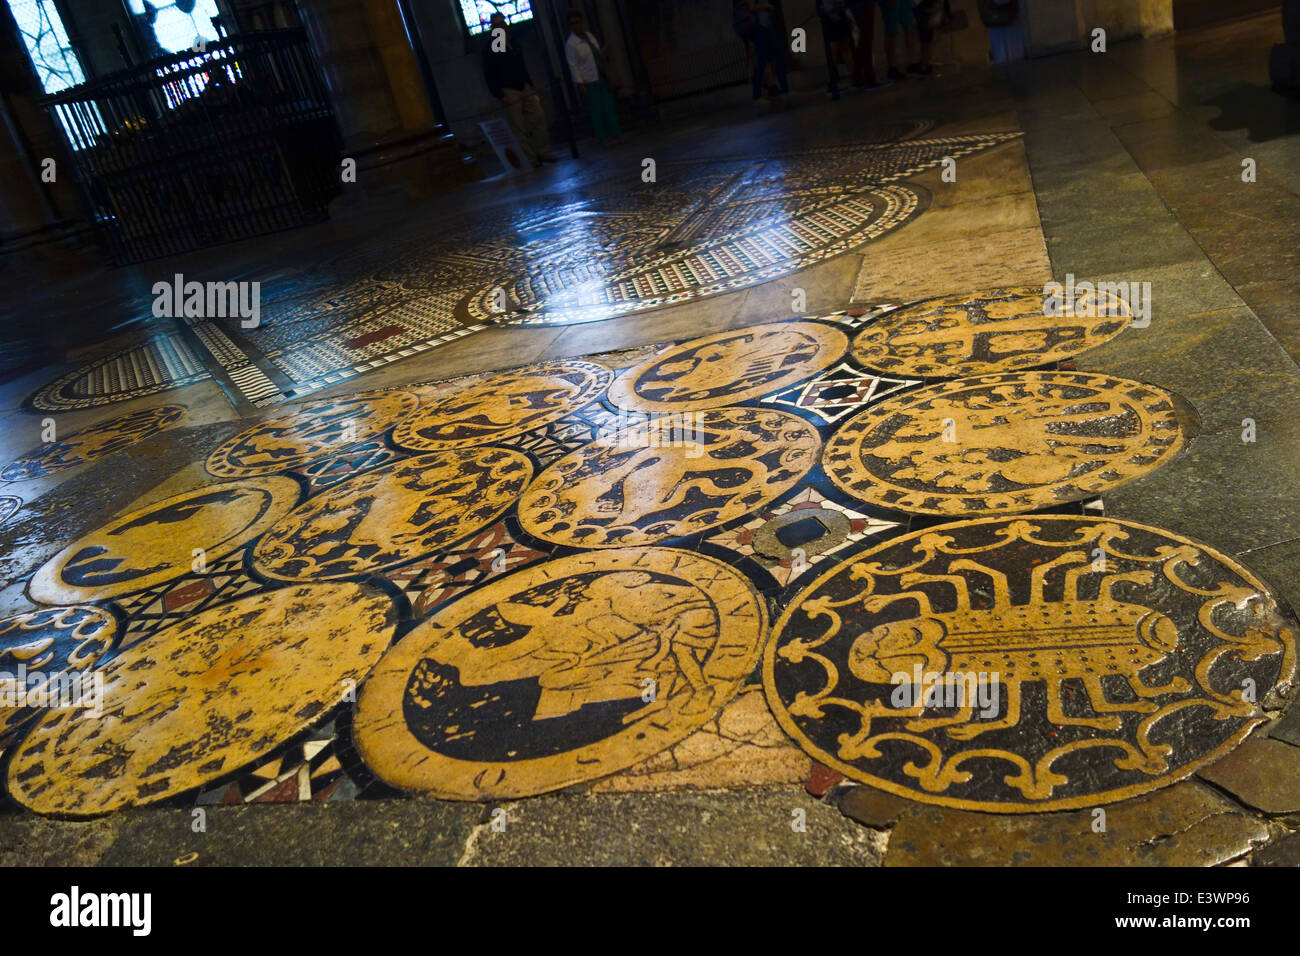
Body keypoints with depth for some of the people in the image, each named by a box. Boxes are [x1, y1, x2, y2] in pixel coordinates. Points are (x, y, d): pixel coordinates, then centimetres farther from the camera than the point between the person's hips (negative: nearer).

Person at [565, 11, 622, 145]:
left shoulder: (590, 36, 7)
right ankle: (603, 137, 16)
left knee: (609, 106, 12)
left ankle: (615, 133, 25)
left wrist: (604, 57, -1)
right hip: (588, 83, -6)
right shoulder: (570, 44, -13)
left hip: (600, 77, 6)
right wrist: (580, 84, -17)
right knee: (596, 110, 2)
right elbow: (573, 65, -14)